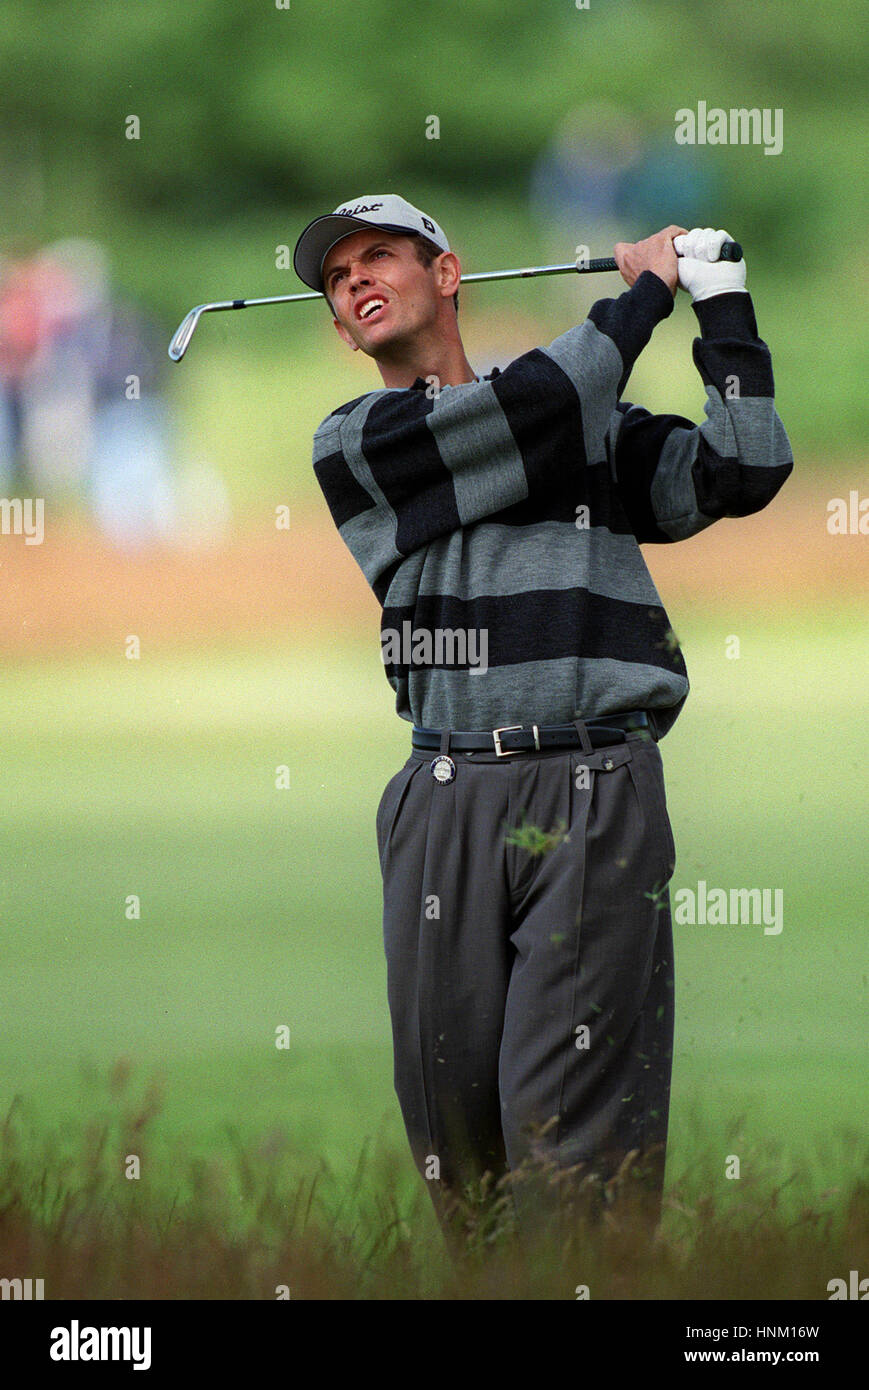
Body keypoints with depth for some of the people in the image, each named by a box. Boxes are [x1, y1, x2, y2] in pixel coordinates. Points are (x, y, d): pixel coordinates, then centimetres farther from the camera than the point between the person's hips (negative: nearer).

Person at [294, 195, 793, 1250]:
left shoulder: (595, 426, 19)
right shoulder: (352, 445, 10)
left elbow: (744, 470, 8)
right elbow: (538, 411, -2)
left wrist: (722, 302, 7)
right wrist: (645, 291, 9)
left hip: (596, 802, -1)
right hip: (448, 803, 1)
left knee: (569, 1120, -10)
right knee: (449, 1109, -1)